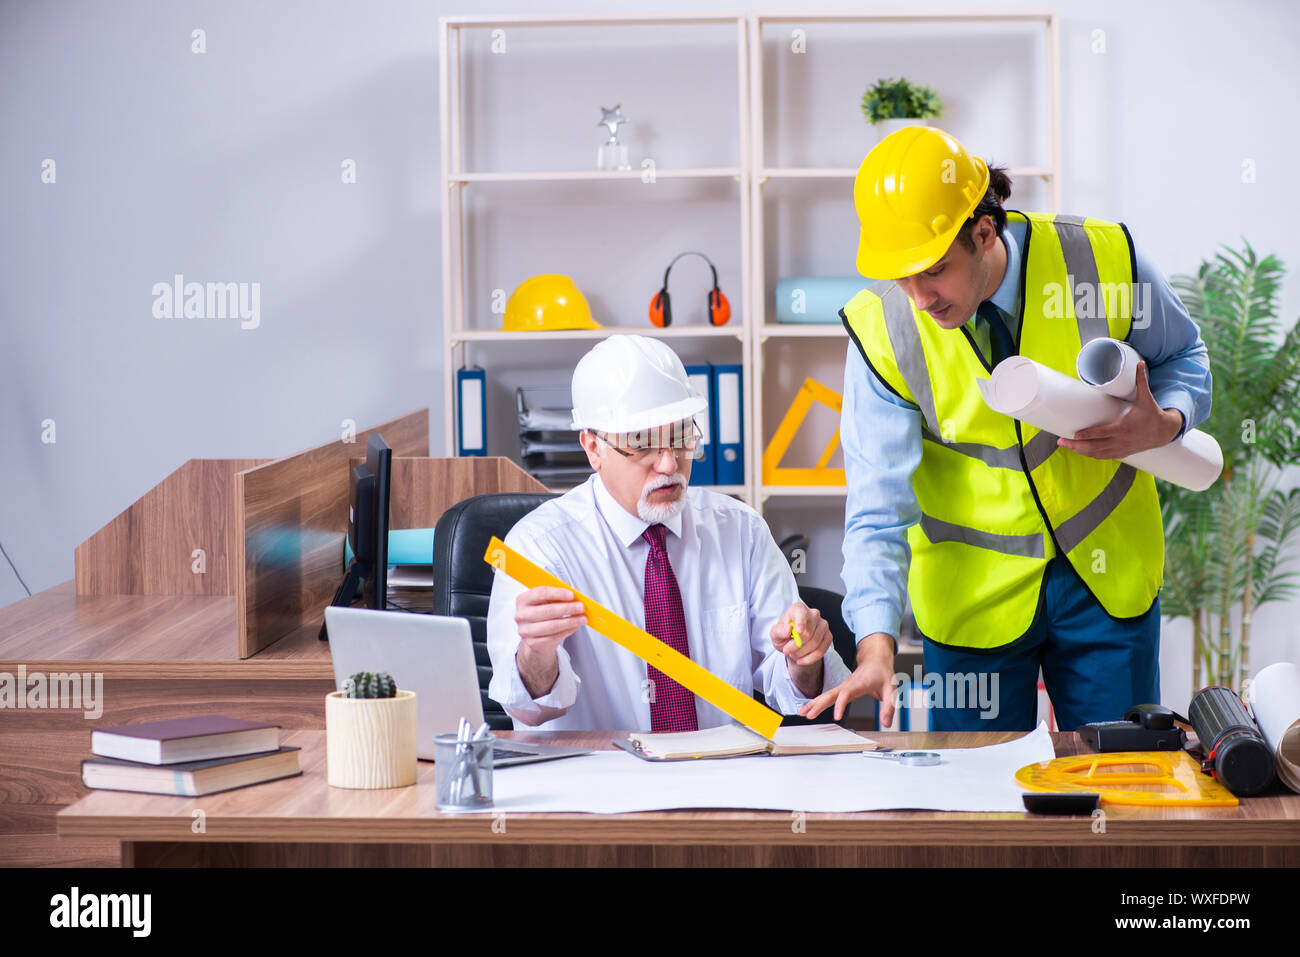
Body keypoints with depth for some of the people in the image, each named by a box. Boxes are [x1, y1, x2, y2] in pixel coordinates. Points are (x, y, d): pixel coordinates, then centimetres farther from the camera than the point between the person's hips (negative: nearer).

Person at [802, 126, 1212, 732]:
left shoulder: (1104, 259, -16)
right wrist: (876, 646, -31)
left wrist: (1164, 424, -18)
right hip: (974, 590, -1)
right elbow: (878, 505, -18)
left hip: (1110, 573, 1)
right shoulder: (880, 329, -17)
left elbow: (1181, 355, 5)